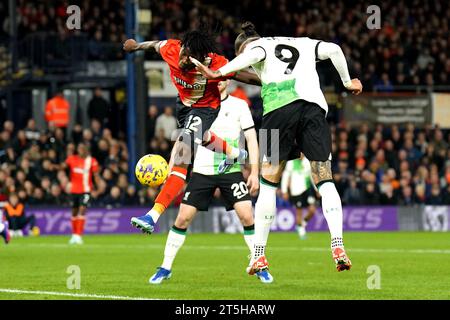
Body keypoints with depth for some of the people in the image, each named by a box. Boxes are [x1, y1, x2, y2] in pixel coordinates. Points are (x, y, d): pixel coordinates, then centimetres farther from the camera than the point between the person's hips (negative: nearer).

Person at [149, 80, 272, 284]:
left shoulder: (239, 105, 2)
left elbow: (251, 140, 2)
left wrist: (254, 172, -7)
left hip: (231, 170, -1)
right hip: (202, 171, 1)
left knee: (246, 215, -15)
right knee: (183, 218, -4)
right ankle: (165, 268, 8)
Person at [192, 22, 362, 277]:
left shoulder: (255, 46, 20)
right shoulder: (304, 44, 31)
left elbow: (254, 55, -3)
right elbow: (334, 50, 19)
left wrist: (218, 73, -10)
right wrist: (347, 82, 31)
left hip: (280, 106, -3)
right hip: (314, 106, 3)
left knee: (268, 184, 6)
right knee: (325, 182, 3)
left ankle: (259, 255, 6)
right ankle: (338, 247, -15)